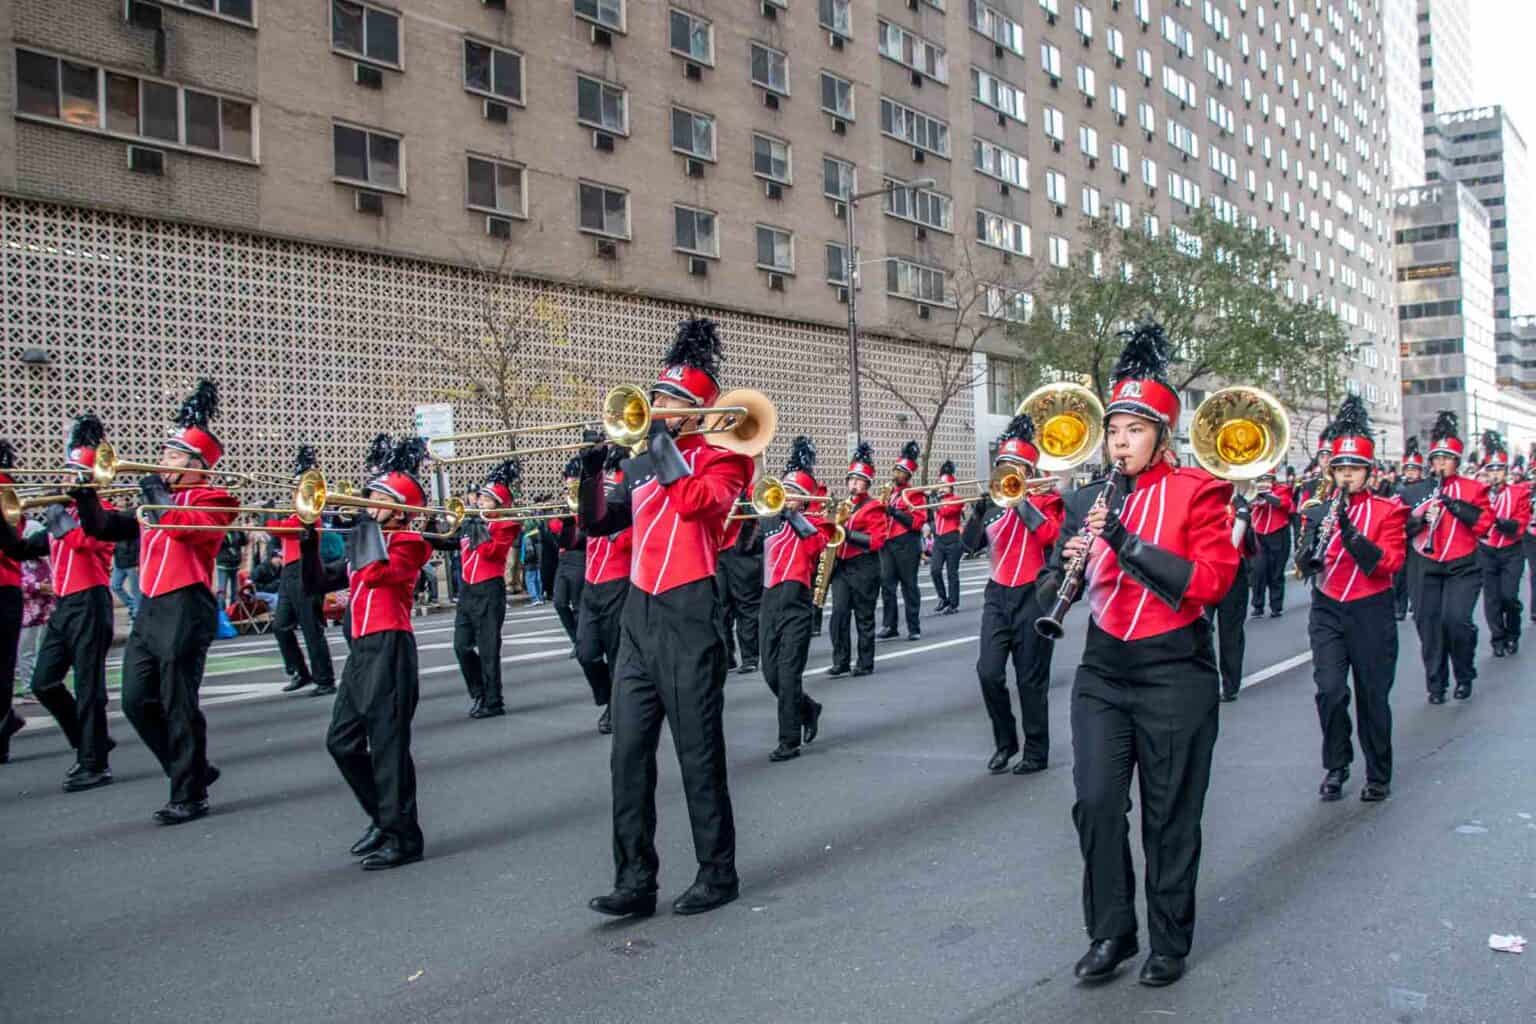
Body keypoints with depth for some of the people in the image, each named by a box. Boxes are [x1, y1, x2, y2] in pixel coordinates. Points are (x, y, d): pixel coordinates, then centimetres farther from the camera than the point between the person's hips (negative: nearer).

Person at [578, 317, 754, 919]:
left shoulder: (720, 457, -1)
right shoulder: (643, 462, 17)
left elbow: (698, 502, -22)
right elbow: (597, 524, 18)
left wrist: (662, 440, -11)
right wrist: (592, 473, 3)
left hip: (689, 618, -6)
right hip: (638, 615, 6)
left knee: (699, 754, 1)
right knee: (629, 754, 3)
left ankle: (718, 873, 15)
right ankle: (635, 880, 9)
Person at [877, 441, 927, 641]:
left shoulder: (914, 493, -5)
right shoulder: (887, 491, 14)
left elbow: (918, 521, -14)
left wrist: (896, 512, -21)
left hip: (907, 545, -6)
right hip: (887, 544, 6)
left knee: (909, 586, 0)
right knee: (887, 585, 3)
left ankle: (914, 628, 6)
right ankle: (889, 626, 9)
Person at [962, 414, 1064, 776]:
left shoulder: (1045, 498, 0)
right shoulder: (994, 501, 11)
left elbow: (1052, 535, -18)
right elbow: (970, 545, 4)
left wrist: (1021, 500, -16)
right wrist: (978, 512, -12)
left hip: (1033, 596, -4)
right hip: (998, 595, 4)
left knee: (1031, 680, 2)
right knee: (988, 672, -5)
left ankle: (1036, 752, 14)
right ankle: (1005, 742, 14)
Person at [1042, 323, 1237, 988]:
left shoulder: (1197, 492, -4)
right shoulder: (1095, 498, 9)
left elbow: (1212, 581, -16)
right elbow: (1061, 588, 12)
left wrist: (1128, 542, -23)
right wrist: (1066, 562, -11)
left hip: (1174, 676, -3)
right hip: (1103, 671, 4)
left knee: (1170, 815, 6)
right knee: (1095, 800, -3)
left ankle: (1170, 944, 22)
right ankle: (1110, 933, 14)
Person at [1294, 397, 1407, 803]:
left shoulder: (1387, 510, -2)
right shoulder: (1319, 510, 5)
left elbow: (1390, 563, -15)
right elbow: (1305, 567, 1)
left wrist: (1350, 533, -28)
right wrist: (1310, 553, -23)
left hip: (1371, 614, -1)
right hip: (1327, 611, 2)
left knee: (1373, 697, 6)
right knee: (1330, 690, -10)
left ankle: (1378, 777, 23)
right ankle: (1336, 767, 10)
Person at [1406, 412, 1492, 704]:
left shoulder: (1473, 488, 3)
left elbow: (1484, 524, -8)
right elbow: (1404, 528, 8)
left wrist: (1455, 505, -19)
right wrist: (1421, 519, -12)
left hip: (1463, 567, -2)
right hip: (1427, 567, 2)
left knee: (1456, 620, -15)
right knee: (1427, 623, 0)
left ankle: (1465, 676, 9)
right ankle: (1436, 684, 14)